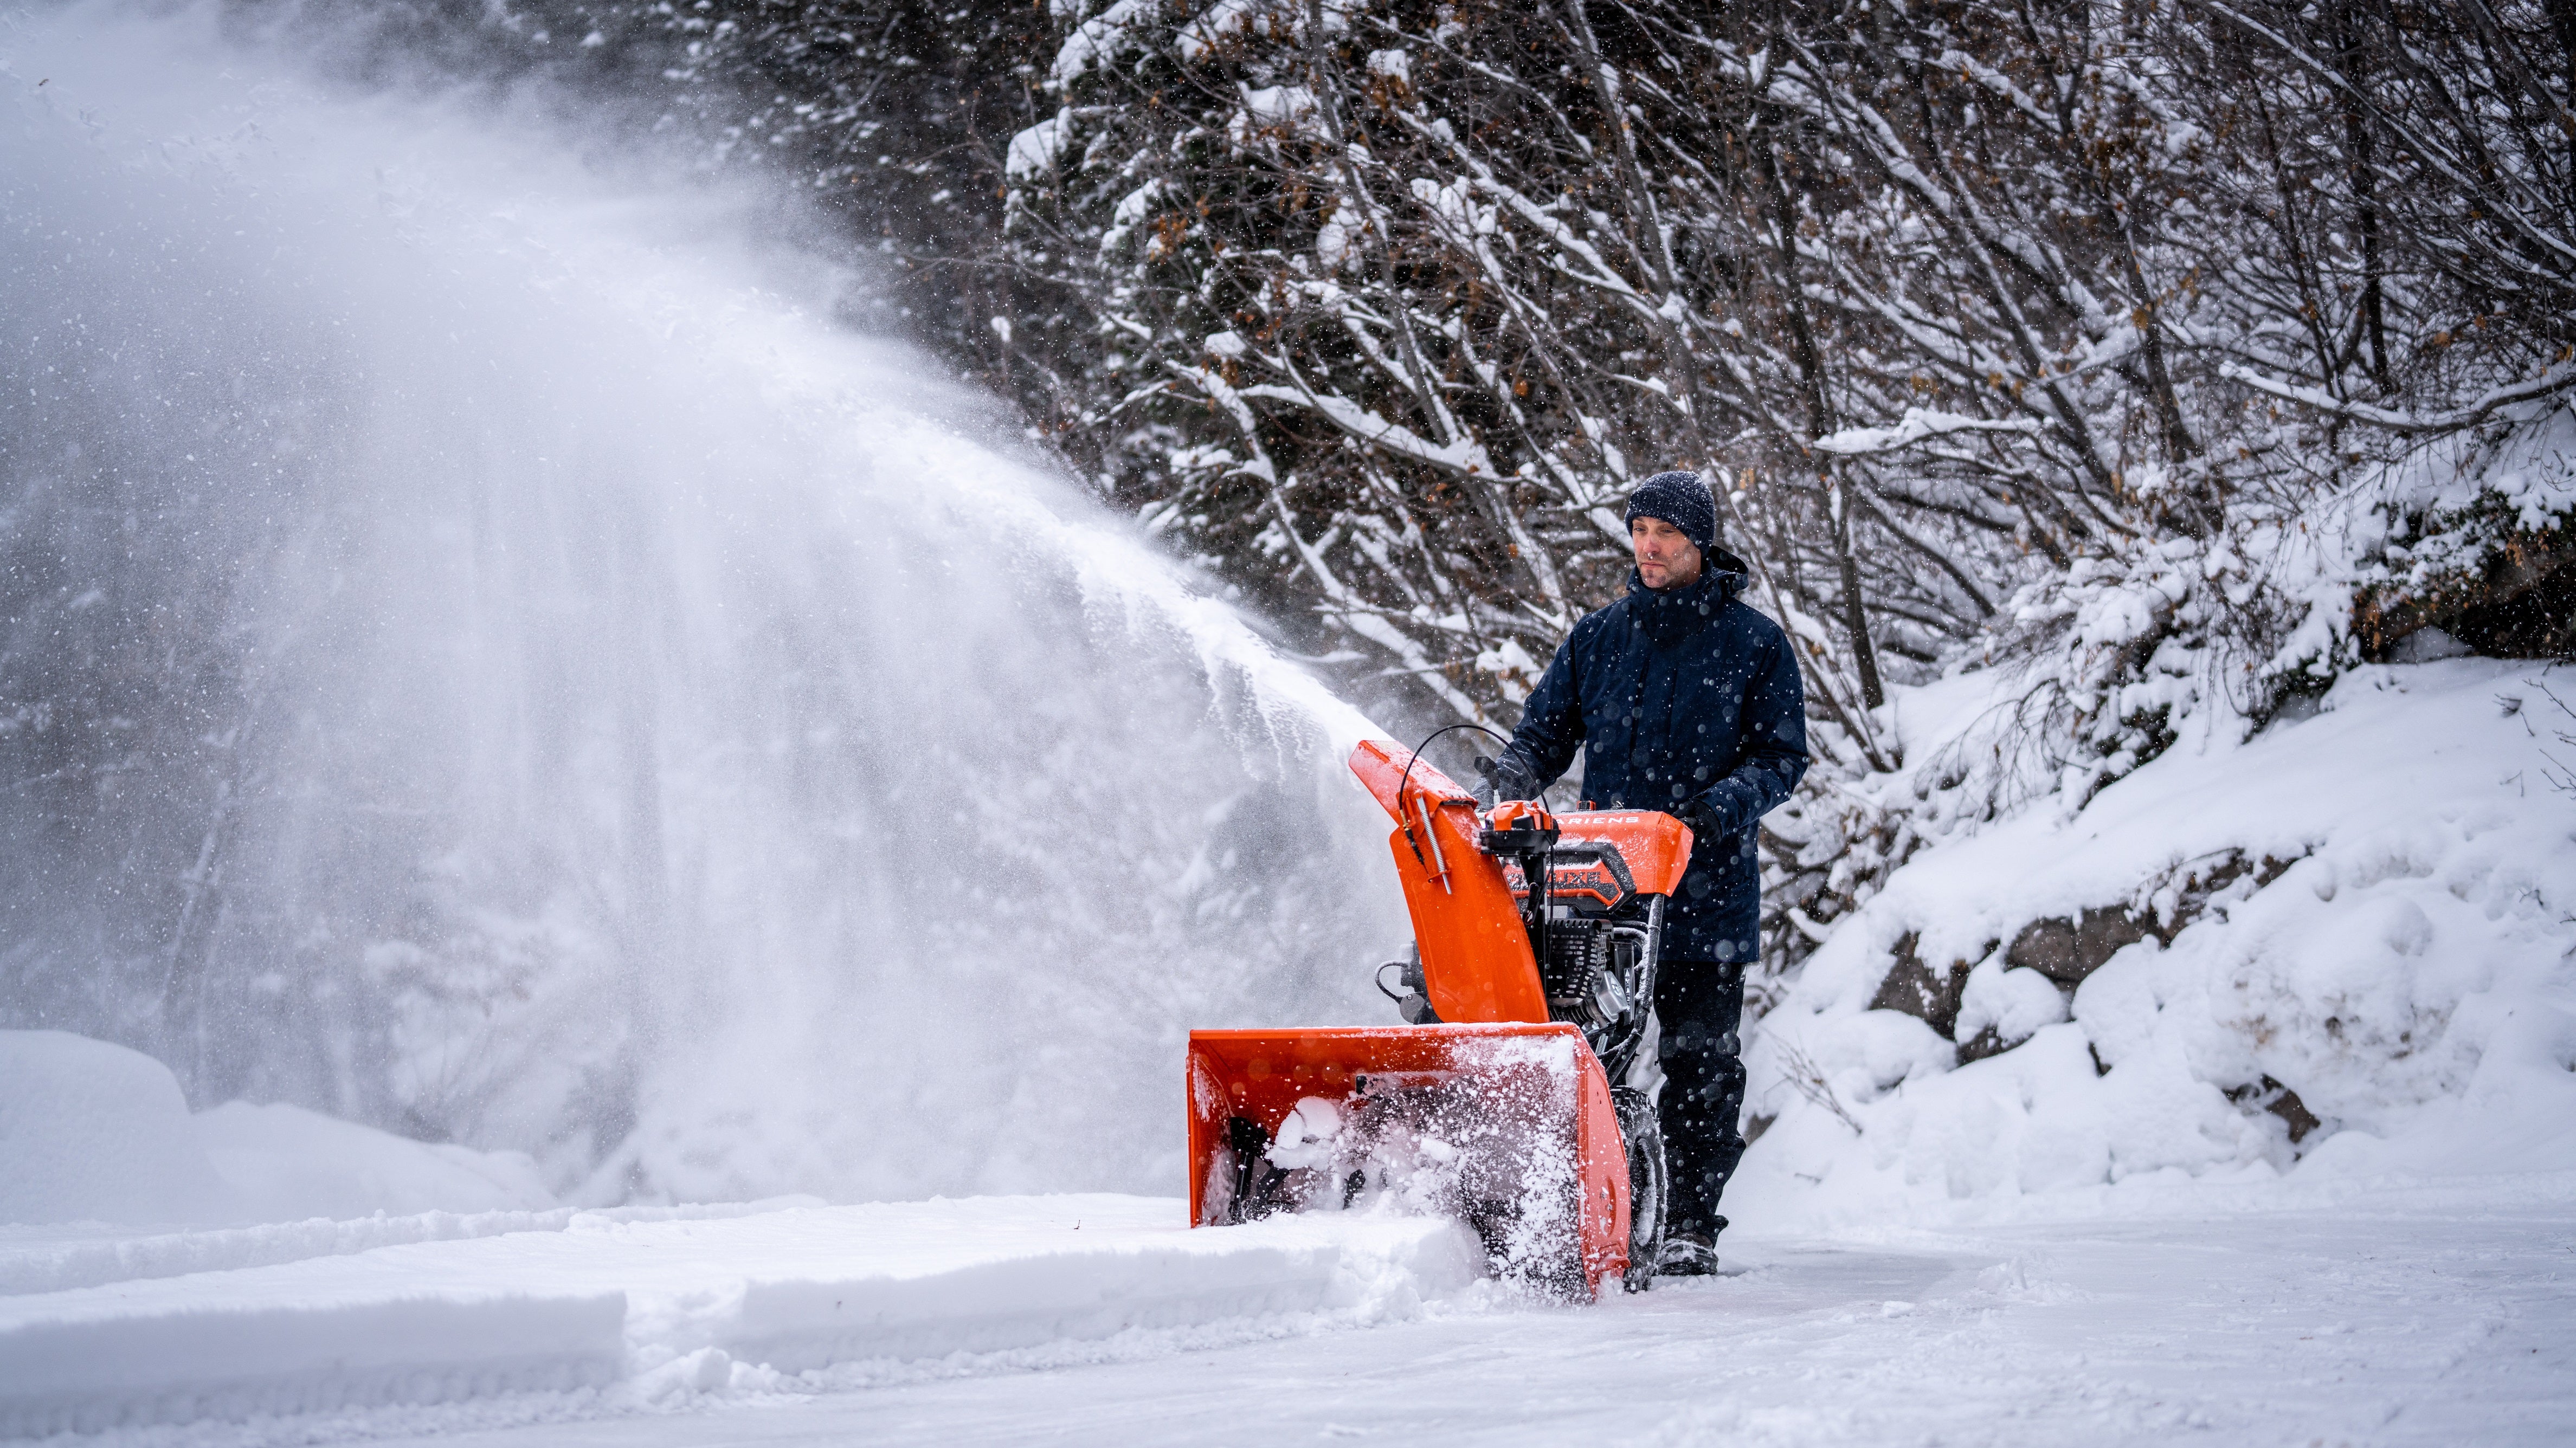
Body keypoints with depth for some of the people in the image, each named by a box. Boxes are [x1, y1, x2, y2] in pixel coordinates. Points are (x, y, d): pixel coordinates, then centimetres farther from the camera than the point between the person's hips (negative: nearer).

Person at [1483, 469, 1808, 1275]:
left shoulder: (1754, 644, 4)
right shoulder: (1598, 637, 14)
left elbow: (1783, 757, 2)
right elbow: (1547, 729, 15)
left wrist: (1720, 806, -17)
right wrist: (1515, 776, -8)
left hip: (1708, 888, -2)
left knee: (1700, 1064, -1)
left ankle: (1691, 1230, 5)